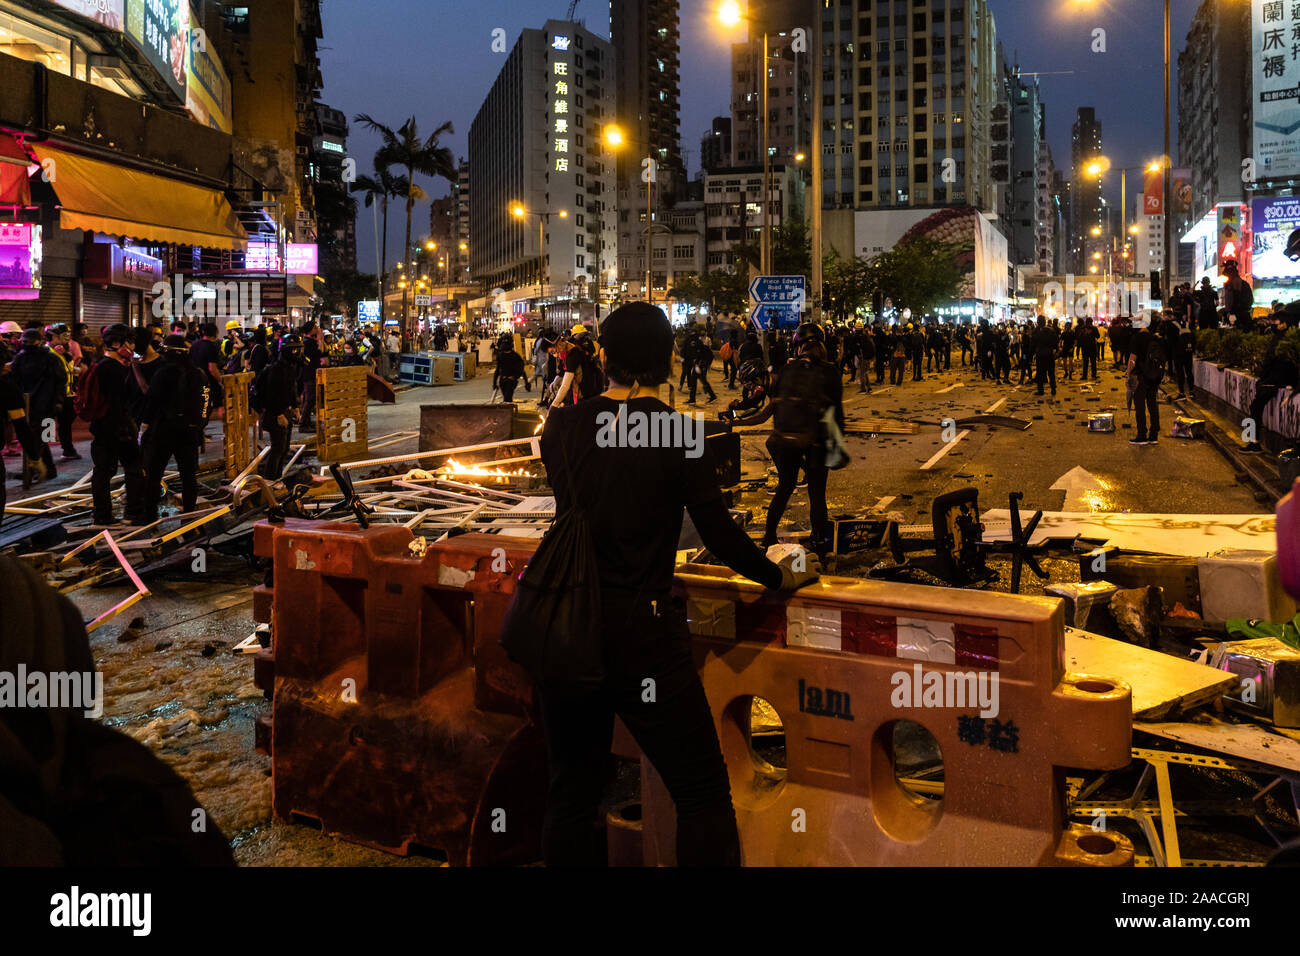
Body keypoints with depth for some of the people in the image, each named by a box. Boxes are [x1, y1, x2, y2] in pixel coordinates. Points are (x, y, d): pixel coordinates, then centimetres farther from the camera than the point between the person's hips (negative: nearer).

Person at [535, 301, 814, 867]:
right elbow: (720, 536, -6)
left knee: (571, 792, 17)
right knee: (703, 794, 8)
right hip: (641, 627, -4)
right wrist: (780, 577, 9)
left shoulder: (563, 425, 1)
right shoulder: (679, 434, -9)